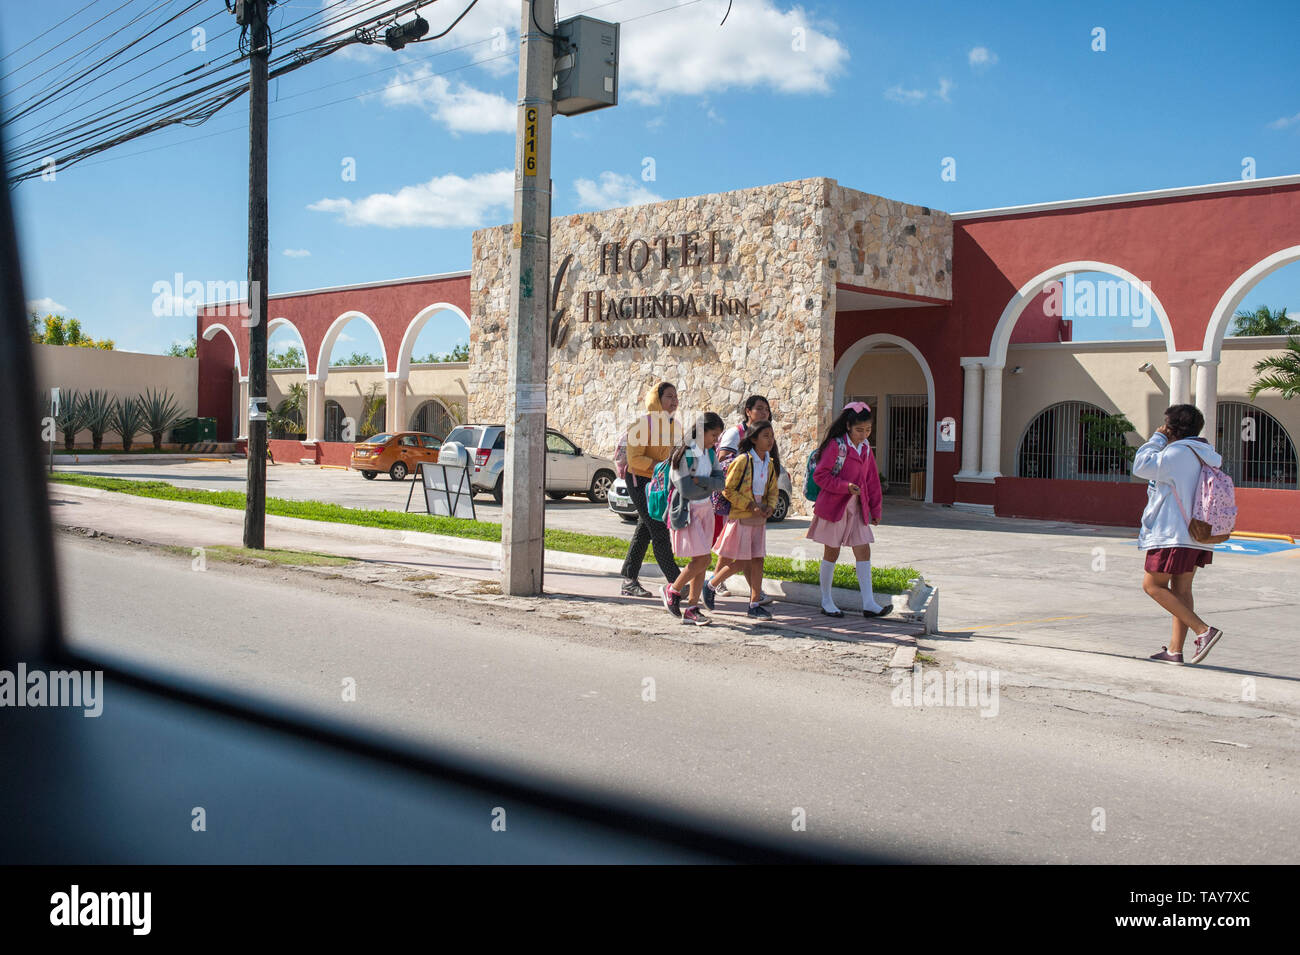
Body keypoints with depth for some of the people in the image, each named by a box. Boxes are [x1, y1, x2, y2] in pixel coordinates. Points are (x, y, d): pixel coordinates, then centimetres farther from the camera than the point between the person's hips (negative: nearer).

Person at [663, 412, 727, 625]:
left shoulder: (710, 453, 7)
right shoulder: (684, 454, -15)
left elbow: (721, 481, -3)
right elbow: (686, 489, -21)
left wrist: (700, 481, -19)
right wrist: (709, 486, -7)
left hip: (705, 509, 7)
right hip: (688, 511, -7)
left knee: (701, 562, 6)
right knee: (702, 560, -10)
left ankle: (692, 609, 12)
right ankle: (672, 590, 12)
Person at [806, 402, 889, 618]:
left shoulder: (865, 448, 10)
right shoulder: (836, 445, -11)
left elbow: (872, 480, 16)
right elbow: (820, 475, -12)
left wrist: (875, 510, 15)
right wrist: (846, 486, -23)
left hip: (856, 507, 6)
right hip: (834, 506, -6)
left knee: (863, 551, 0)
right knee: (832, 553, 3)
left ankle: (869, 604, 1)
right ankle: (826, 602, 15)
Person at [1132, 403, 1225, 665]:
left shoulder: (1178, 453, -15)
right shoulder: (1205, 454, 13)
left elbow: (1141, 466, -11)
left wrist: (1157, 439, -1)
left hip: (1173, 535, -9)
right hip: (1197, 534, 9)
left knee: (1152, 585, -1)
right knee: (1181, 589, 10)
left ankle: (1204, 630, -12)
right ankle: (1175, 650, 10)